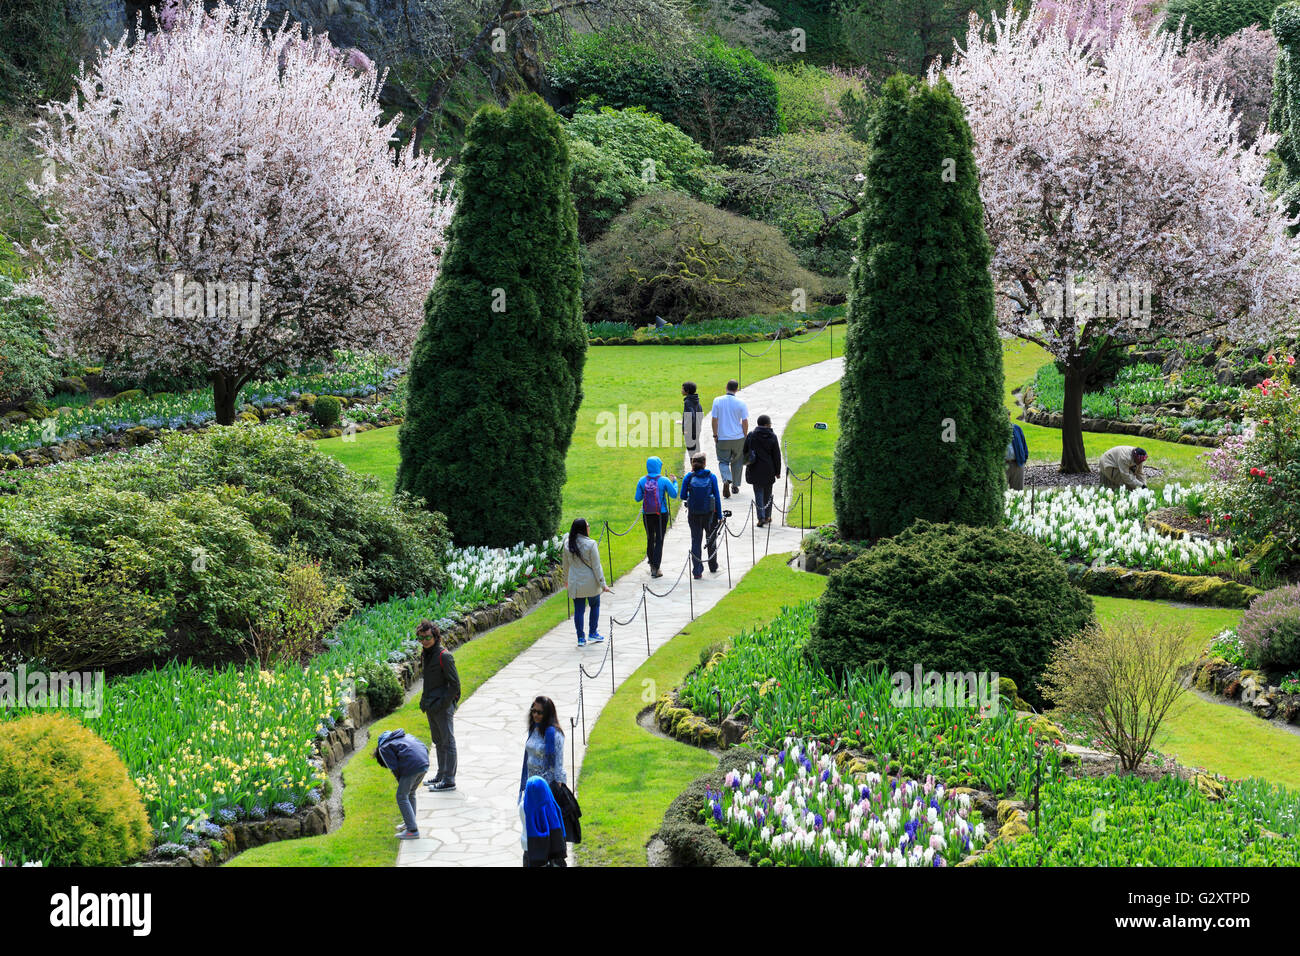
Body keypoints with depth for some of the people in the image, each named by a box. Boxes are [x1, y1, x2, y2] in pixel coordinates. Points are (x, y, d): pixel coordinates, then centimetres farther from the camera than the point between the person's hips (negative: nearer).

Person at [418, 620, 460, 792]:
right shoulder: (426, 654, 11)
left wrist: (441, 704, -18)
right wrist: (424, 701, 12)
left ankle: (449, 780, 0)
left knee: (447, 742, -3)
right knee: (438, 741, 17)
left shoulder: (444, 656, -16)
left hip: (443, 706, -9)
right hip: (431, 707, 9)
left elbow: (455, 685, -15)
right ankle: (441, 775, 27)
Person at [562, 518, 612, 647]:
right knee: (594, 606, 18)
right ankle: (593, 634, 23)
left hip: (575, 583, 3)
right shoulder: (591, 544, -16)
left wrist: (567, 579, 24)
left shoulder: (567, 544, -3)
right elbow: (596, 566, -13)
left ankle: (581, 638, 11)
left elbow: (566, 565, 9)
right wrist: (602, 583, -7)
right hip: (591, 583, -3)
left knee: (578, 610, 9)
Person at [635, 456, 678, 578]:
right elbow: (674, 494, -2)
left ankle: (652, 565, 28)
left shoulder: (642, 481, -4)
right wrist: (674, 482, 13)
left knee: (650, 539, 18)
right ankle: (656, 569, -5)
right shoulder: (664, 481, -10)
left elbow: (638, 498, -1)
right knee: (659, 540, 1)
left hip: (647, 514, 3)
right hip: (661, 513, -3)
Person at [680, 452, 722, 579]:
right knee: (712, 539, 19)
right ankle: (713, 566, 34)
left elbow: (683, 496, -2)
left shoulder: (688, 478, -5)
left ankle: (697, 571, -2)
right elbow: (717, 497, -4)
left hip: (693, 513, 0)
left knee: (695, 541, 6)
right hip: (709, 512, 0)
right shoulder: (711, 477, -5)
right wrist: (720, 516, 1)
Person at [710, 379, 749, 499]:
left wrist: (715, 435, 4)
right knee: (736, 462, 17)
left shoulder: (717, 401, -7)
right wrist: (745, 437, 9)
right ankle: (735, 485, 24)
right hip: (738, 437, 0)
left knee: (723, 461, 8)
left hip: (722, 438, 0)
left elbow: (714, 419, -5)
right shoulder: (741, 403, -7)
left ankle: (726, 480, -19)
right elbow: (745, 422, -4)